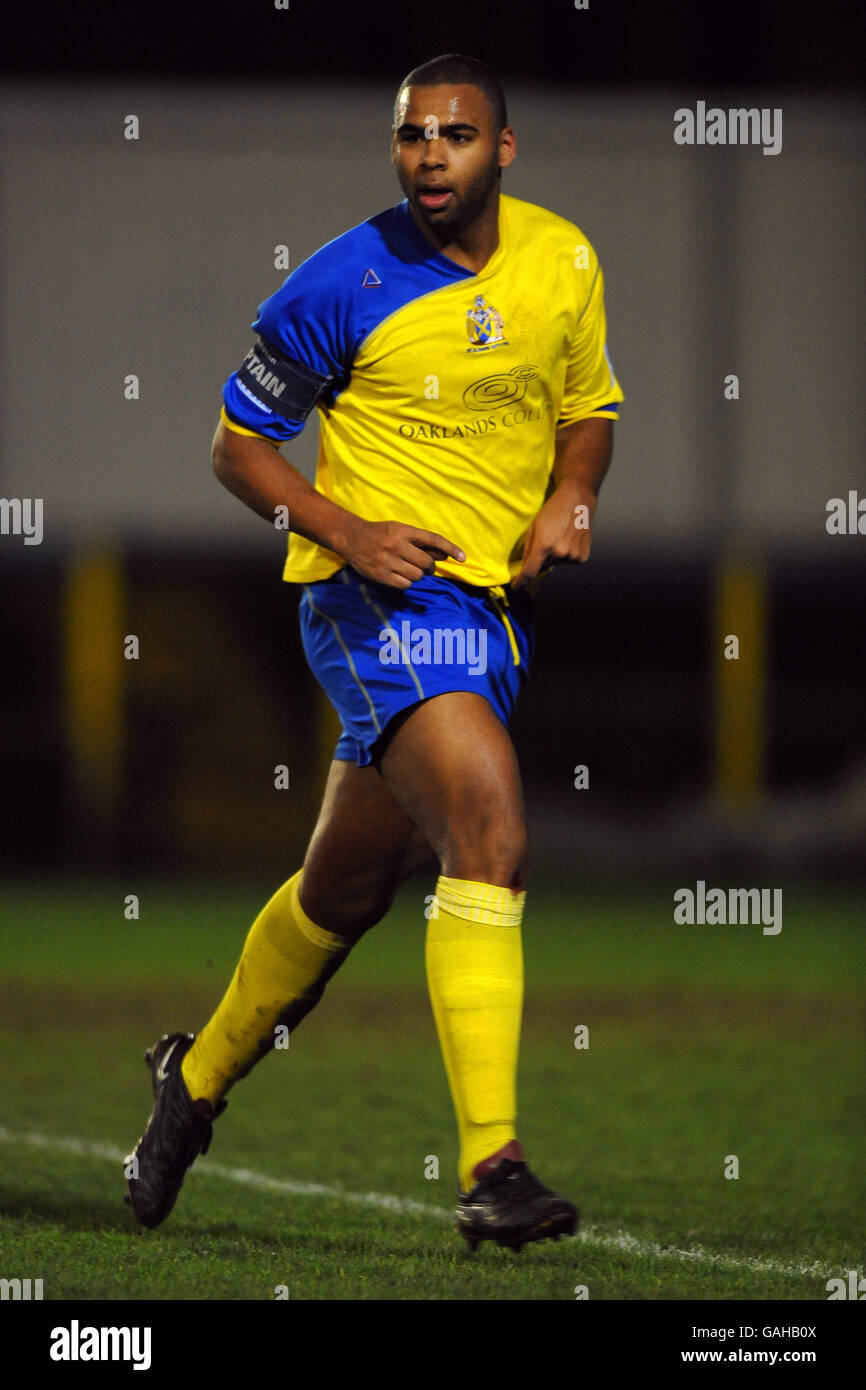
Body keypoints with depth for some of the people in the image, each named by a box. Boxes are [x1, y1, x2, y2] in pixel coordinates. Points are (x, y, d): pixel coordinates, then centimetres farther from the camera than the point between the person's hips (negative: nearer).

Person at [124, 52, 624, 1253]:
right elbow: (238, 441, -1)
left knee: (349, 887, 18)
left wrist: (569, 500, 0)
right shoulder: (345, 287, -10)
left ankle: (200, 1075, 43)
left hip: (493, 605, 6)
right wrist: (346, 531, -16)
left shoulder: (565, 260, 5)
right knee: (492, 830, -27)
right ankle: (492, 1168, -29)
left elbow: (589, 407, 21)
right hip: (381, 598, -6)